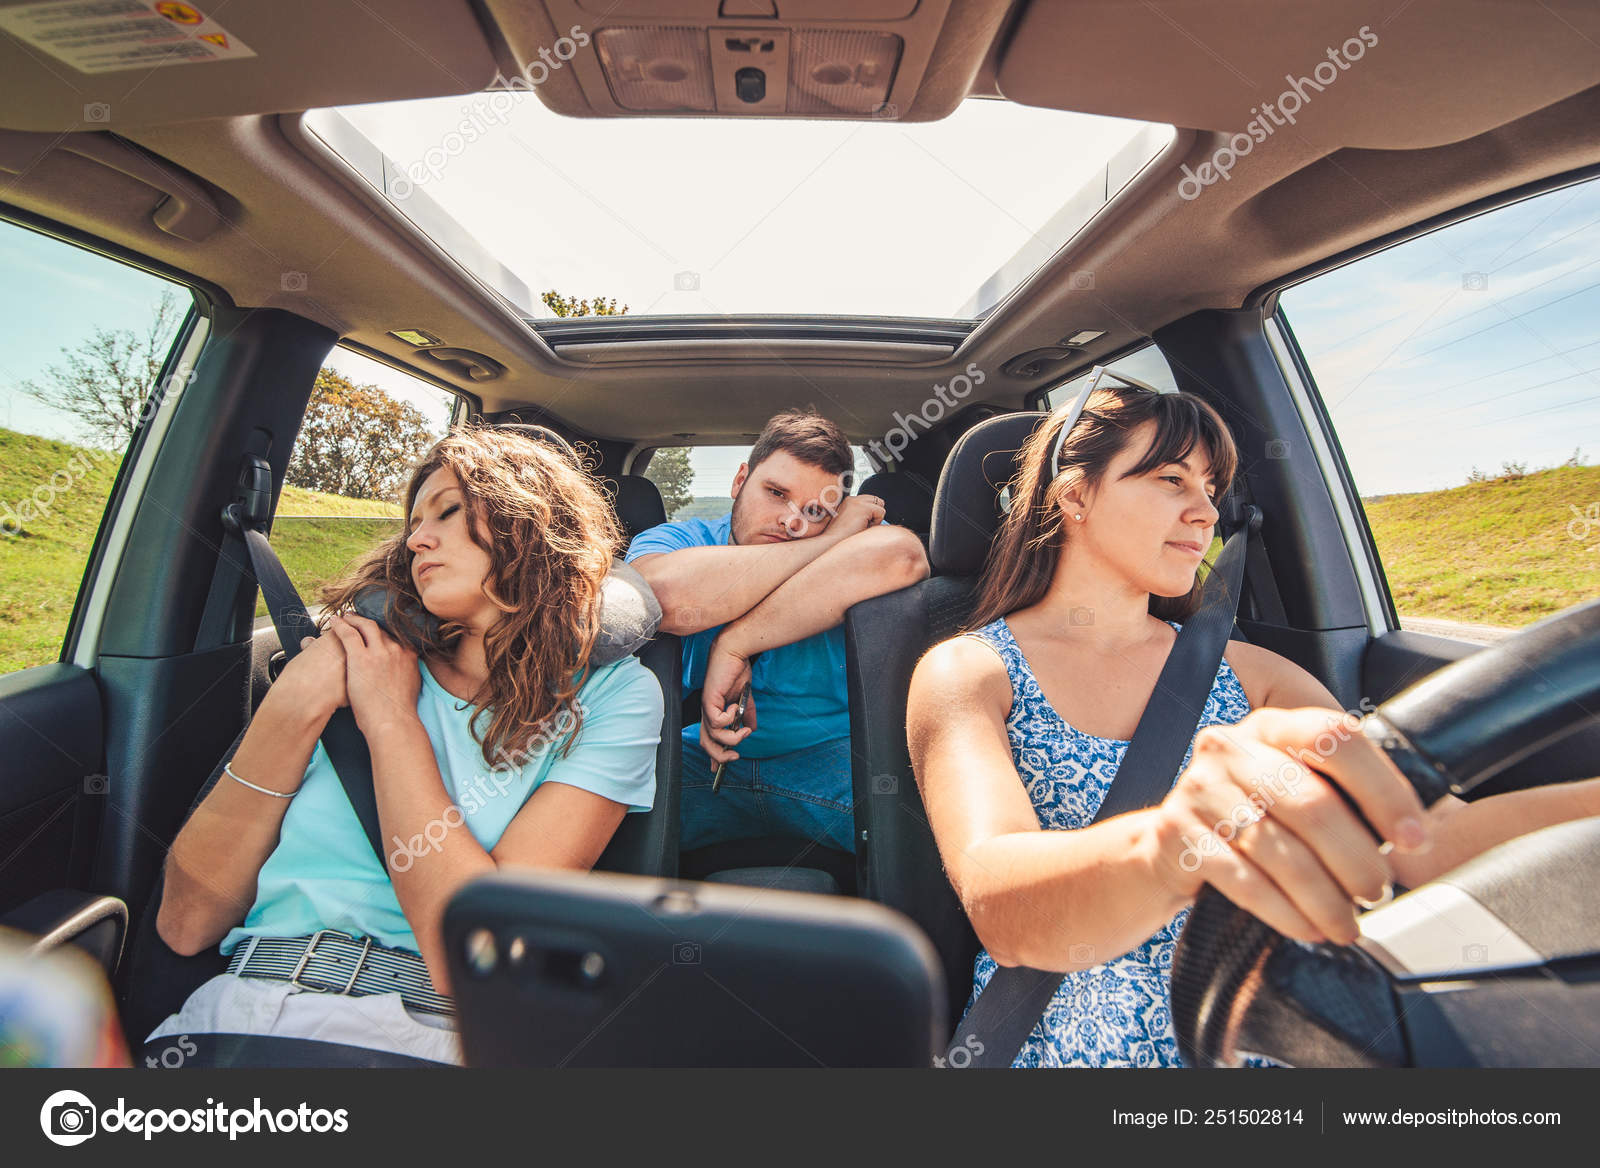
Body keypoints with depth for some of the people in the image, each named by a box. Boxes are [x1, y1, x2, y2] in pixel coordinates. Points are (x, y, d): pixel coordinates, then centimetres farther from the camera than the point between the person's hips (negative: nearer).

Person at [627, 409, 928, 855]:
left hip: (832, 751, 0)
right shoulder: (672, 539, -4)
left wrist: (732, 644, -30)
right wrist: (828, 542, -21)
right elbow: (670, 599, -30)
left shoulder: (856, 531, -4)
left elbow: (901, 557, -31)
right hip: (703, 757, 1)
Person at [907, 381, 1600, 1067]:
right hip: (1062, 1043, -3)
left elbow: (1433, 837, -8)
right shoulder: (965, 671, -10)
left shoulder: (1248, 675, 5)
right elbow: (994, 899, -27)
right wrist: (1160, 847, -46)